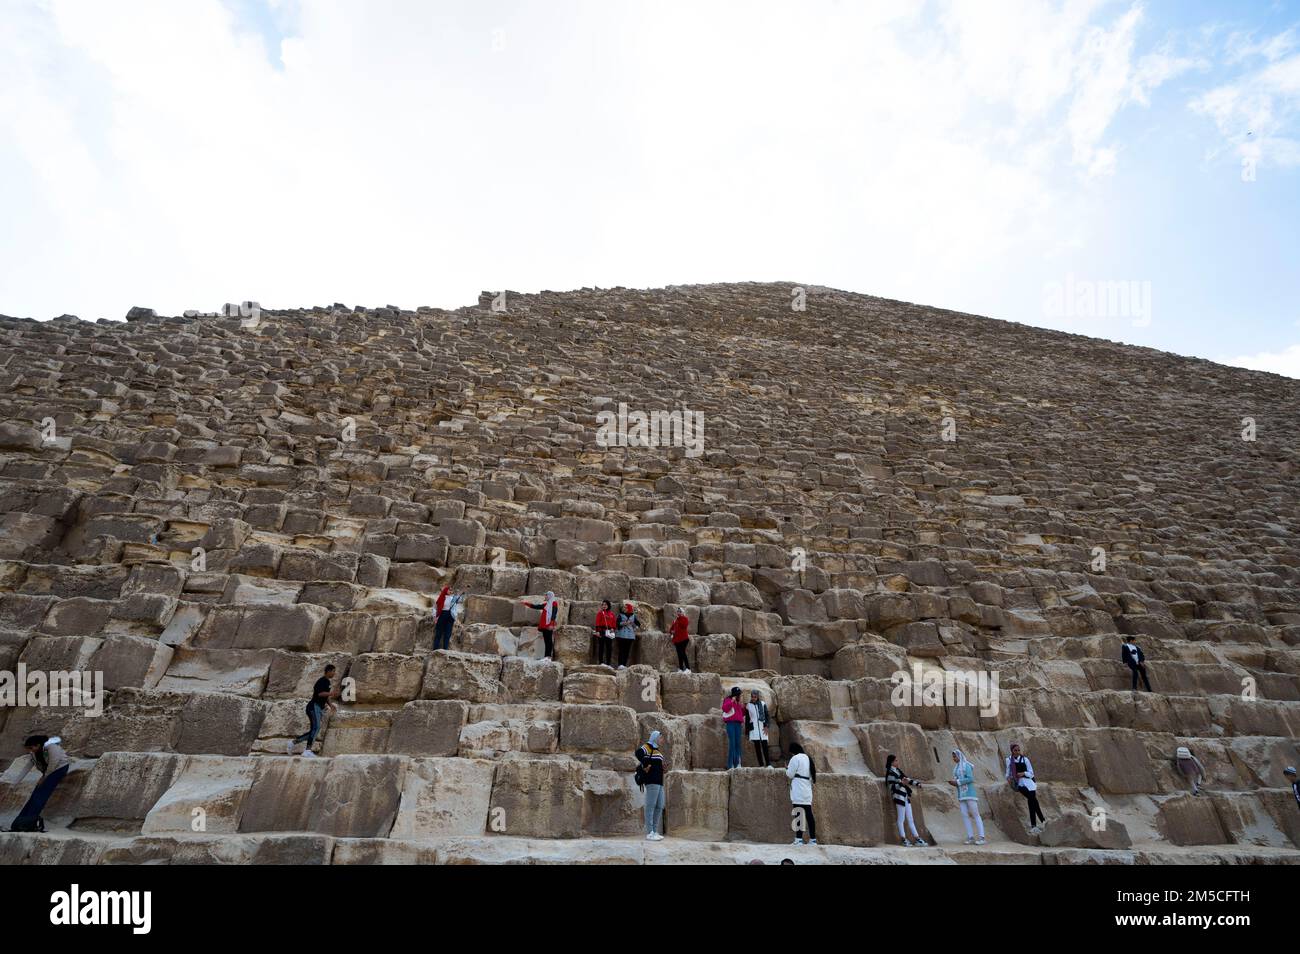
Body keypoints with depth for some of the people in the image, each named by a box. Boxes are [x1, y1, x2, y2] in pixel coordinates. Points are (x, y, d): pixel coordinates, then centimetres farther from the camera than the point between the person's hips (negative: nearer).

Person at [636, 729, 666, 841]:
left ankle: (655, 832, 16)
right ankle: (649, 833, -6)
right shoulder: (648, 747, -6)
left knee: (659, 807, 10)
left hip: (659, 782, 10)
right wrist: (645, 766, -20)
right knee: (651, 806, -8)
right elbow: (638, 753, -26)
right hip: (652, 781, -10)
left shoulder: (656, 749, 21)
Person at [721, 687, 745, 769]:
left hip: (738, 724, 7)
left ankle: (737, 763, 10)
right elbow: (725, 708, -20)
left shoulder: (738, 702, 20)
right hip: (730, 723, -7)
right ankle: (730, 765, -6)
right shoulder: (728, 700, -2)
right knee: (732, 743, -10)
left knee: (737, 743, 5)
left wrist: (743, 707, 9)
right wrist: (731, 701, -23)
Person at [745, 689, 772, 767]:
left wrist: (766, 726, -5)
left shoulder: (763, 704, 6)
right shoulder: (748, 705, 6)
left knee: (765, 746, -6)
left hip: (762, 728, 0)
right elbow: (747, 719, 8)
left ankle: (768, 764, -2)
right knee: (757, 746, -1)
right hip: (753, 728, 0)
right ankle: (761, 765, 3)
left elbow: (767, 716, 7)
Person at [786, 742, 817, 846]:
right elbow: (812, 773, 19)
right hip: (807, 792, 8)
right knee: (808, 815, 10)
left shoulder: (795, 758, -8)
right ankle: (813, 839, 13)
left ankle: (799, 839, -7)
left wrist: (787, 768, 11)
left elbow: (790, 775, -9)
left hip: (798, 792, -8)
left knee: (798, 814, -6)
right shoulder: (807, 758, 15)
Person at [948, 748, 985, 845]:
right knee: (964, 815, 0)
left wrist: (957, 782, -15)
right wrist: (953, 783, -1)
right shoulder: (956, 768, 17)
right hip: (961, 795, 7)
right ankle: (971, 837, 2)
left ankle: (981, 837, -3)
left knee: (975, 814, -6)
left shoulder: (966, 765, -5)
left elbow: (970, 778, -16)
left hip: (969, 793, -7)